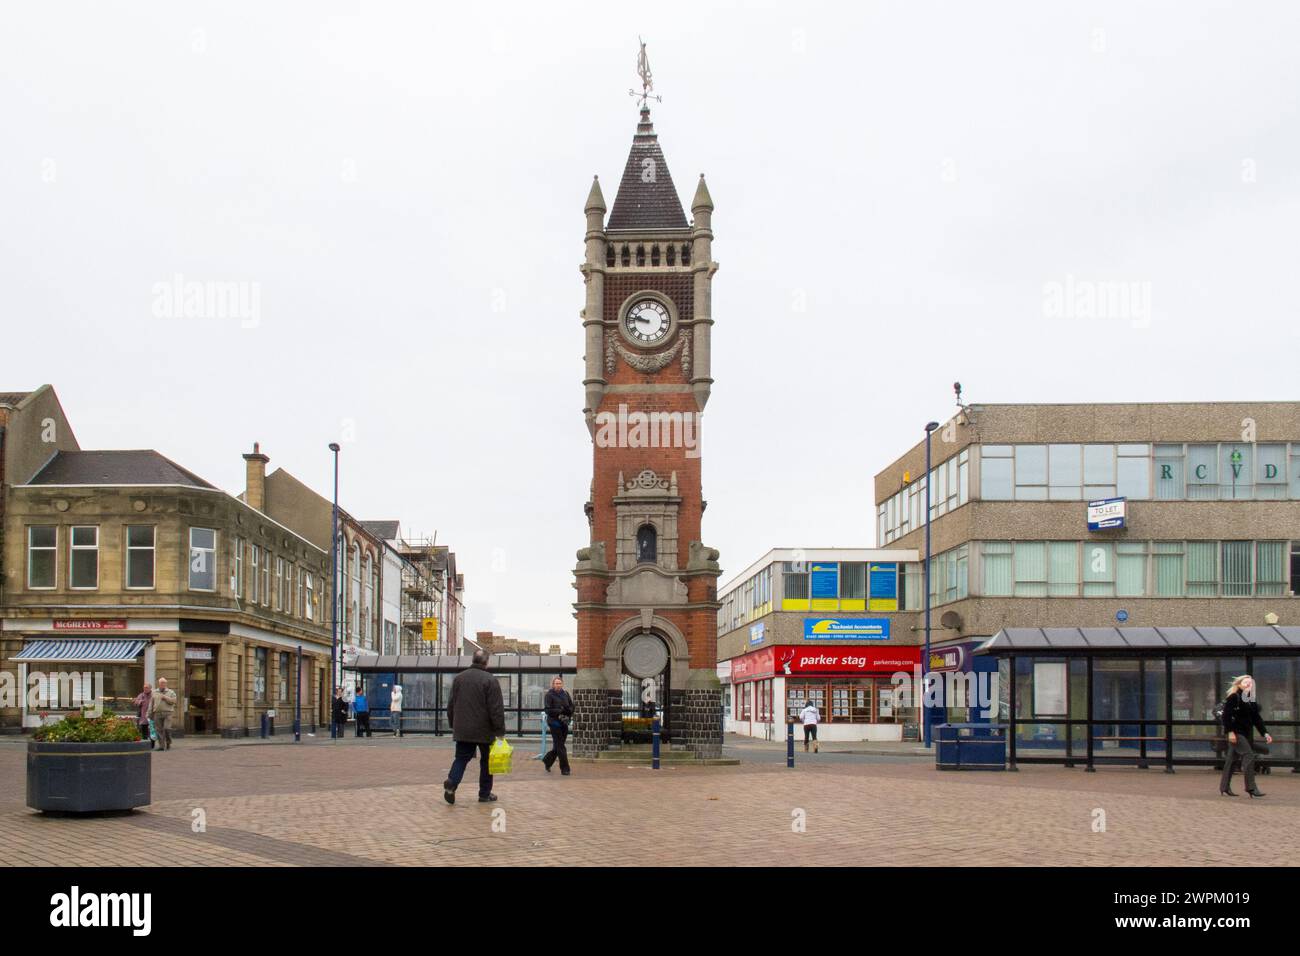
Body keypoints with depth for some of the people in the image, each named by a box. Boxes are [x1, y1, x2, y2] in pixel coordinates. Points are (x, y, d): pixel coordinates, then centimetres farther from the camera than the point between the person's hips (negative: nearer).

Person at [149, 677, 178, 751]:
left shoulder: (171, 692, 10)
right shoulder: (154, 693, 16)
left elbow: (173, 701, -4)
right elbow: (151, 704, 14)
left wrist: (165, 697, -9)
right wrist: (150, 714, 7)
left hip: (167, 713, -2)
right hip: (157, 714, 2)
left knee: (167, 728, -14)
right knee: (159, 730, -2)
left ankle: (168, 743, 4)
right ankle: (161, 745, 2)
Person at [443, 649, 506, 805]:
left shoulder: (459, 678, 5)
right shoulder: (490, 680, -12)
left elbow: (451, 705, 12)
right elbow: (497, 709, -14)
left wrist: (453, 725, 22)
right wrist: (500, 731, -7)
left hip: (462, 730, 4)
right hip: (484, 731, -3)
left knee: (461, 758, 8)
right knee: (486, 761, 11)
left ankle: (452, 782, -17)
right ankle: (485, 794, 15)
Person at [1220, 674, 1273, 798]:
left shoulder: (1250, 700, 14)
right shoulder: (1233, 698, -9)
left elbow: (1256, 718, 15)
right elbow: (1226, 716, -14)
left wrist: (1265, 733, 7)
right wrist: (1230, 731, -21)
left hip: (1245, 733, 8)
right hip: (1235, 732, -8)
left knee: (1231, 758, 11)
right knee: (1248, 754, -15)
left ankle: (1224, 788, 15)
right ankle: (1251, 787, -14)